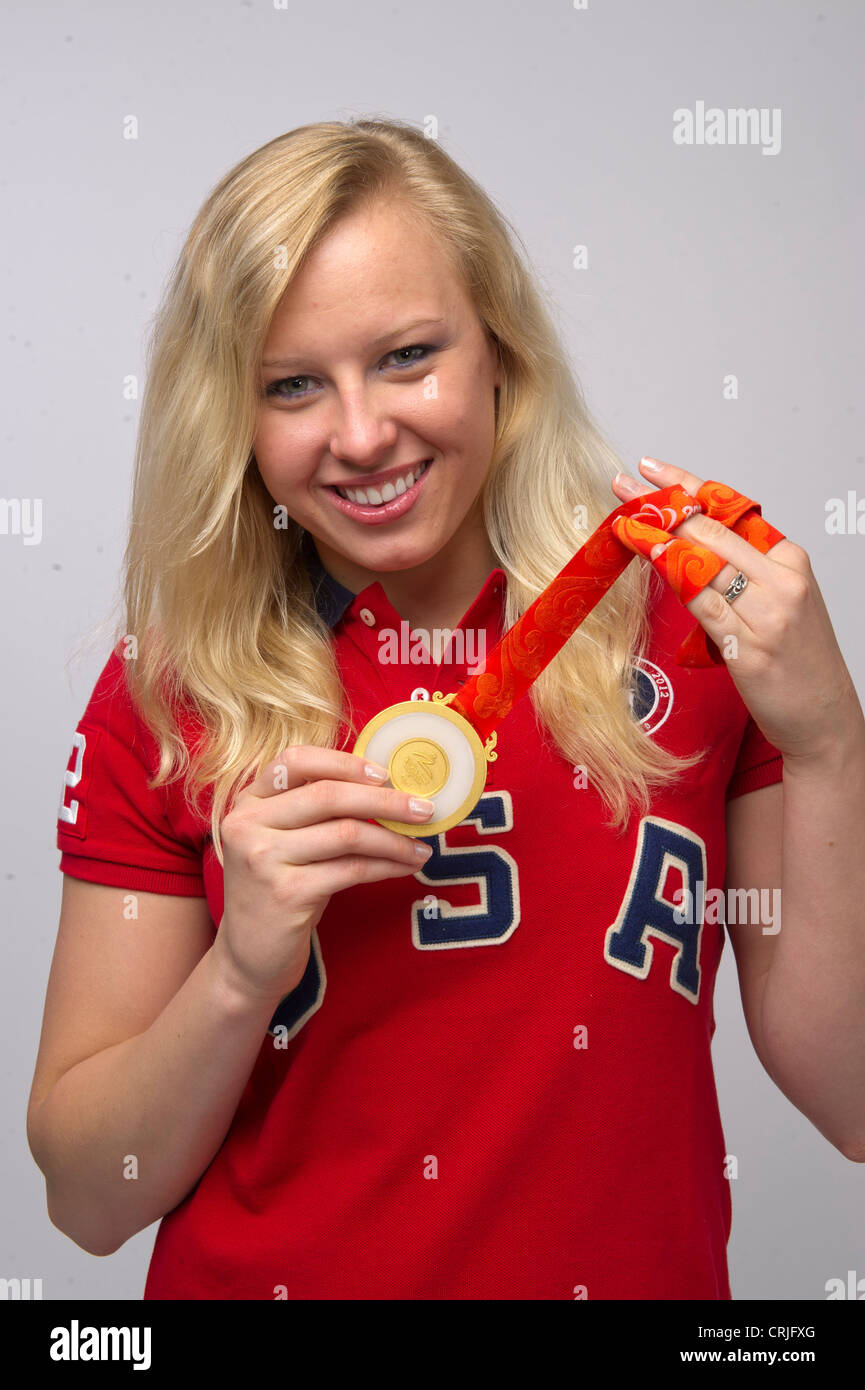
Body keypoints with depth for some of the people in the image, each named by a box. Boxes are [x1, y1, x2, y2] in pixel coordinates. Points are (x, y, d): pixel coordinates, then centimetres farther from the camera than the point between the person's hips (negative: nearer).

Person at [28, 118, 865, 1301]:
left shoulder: (686, 625, -6)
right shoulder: (166, 692, -6)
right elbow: (88, 1198, -3)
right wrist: (243, 973, -19)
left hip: (642, 1273, 1)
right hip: (264, 1273, 0)